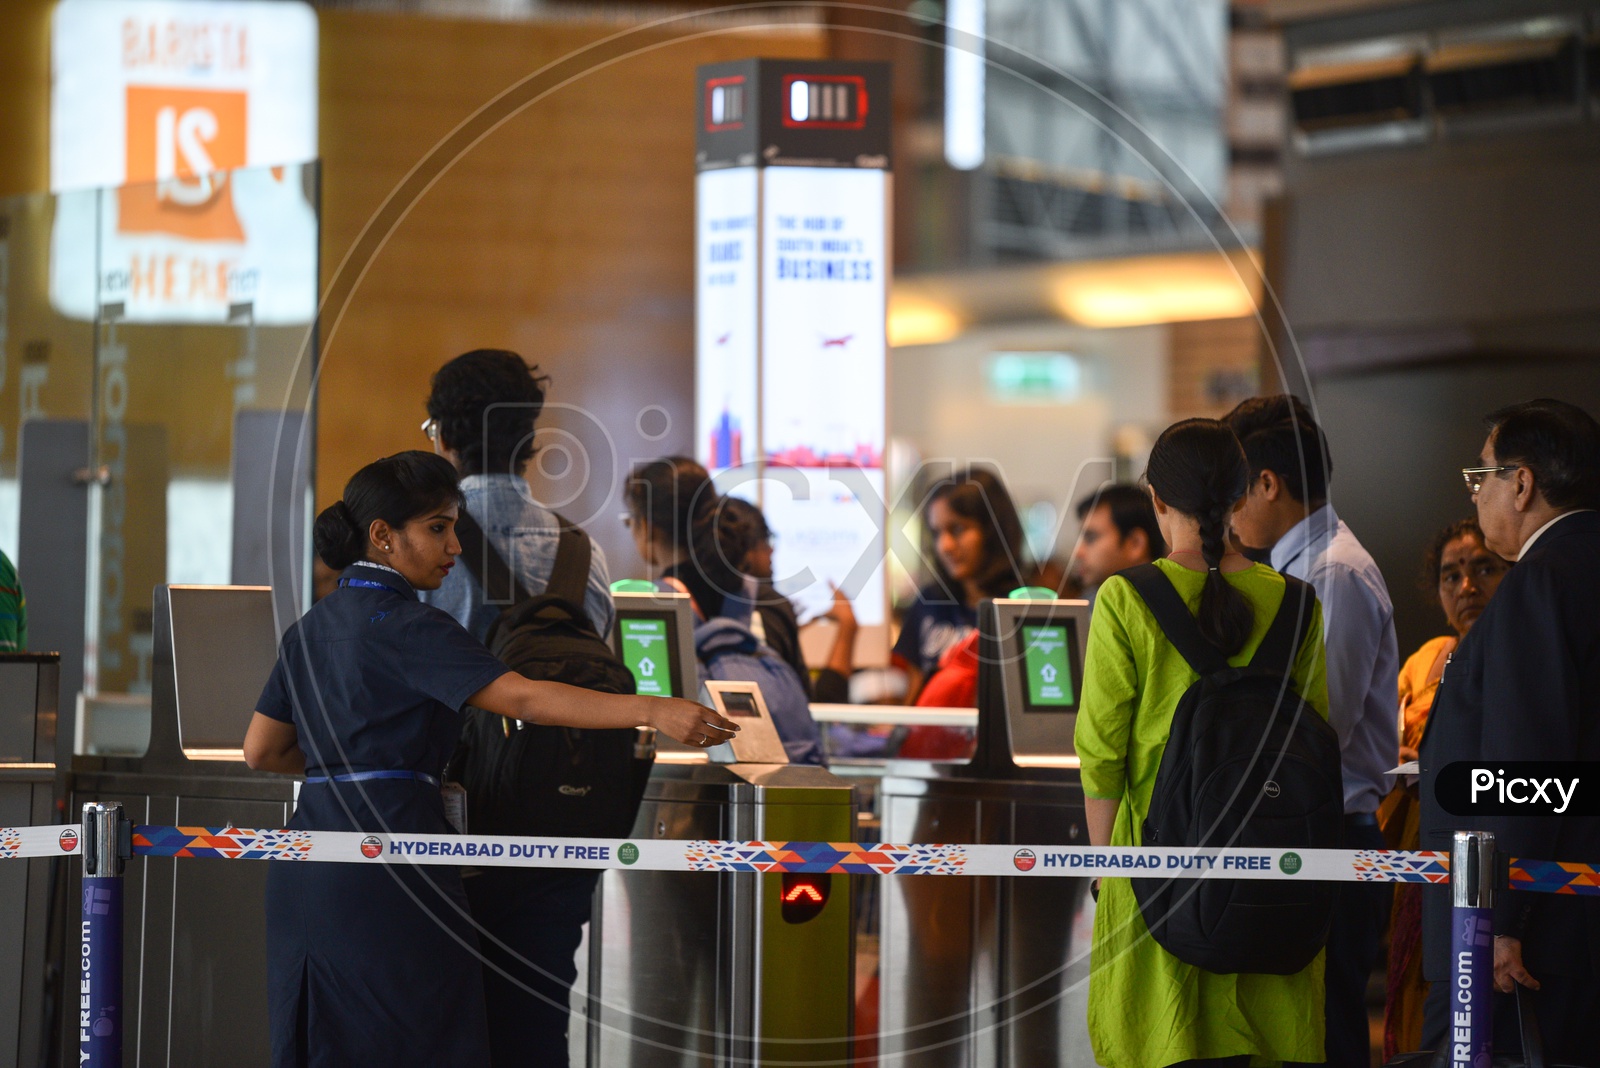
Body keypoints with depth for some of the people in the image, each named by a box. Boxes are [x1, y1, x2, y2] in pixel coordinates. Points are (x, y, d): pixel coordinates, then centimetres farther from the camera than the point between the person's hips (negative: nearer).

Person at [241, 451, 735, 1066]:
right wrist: (652, 711, -26)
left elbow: (261, 752, 20)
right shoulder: (404, 626, -10)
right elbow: (521, 698, -20)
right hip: (387, 853, -8)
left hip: (305, 870, 8)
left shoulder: (308, 629, 15)